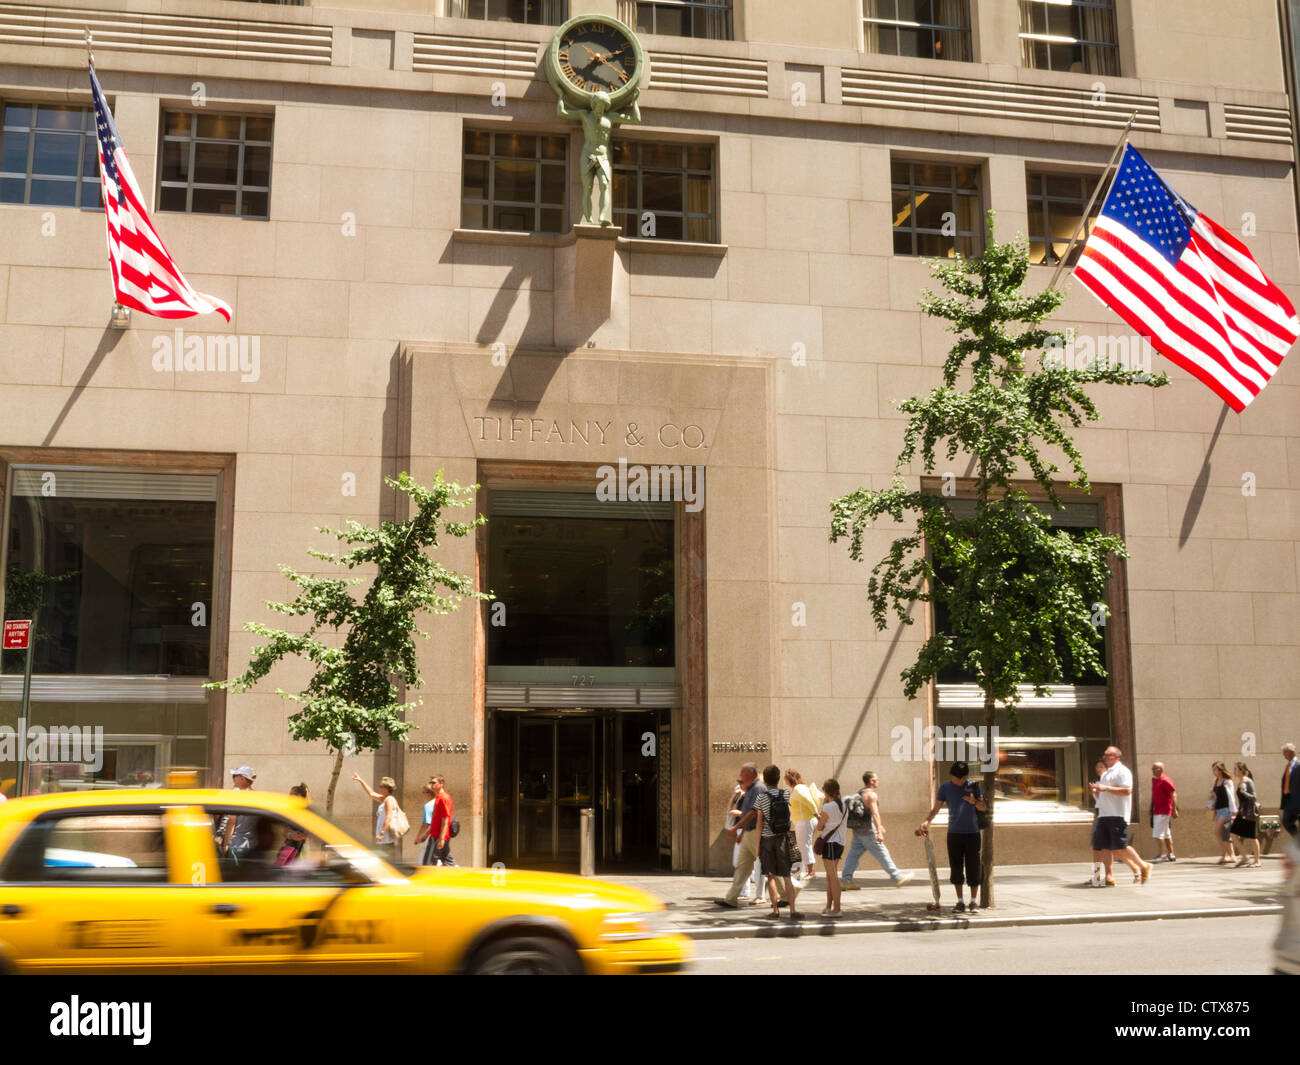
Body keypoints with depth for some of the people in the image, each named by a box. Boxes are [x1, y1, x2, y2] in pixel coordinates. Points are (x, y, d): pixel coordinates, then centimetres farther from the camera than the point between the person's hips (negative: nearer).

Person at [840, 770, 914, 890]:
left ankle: (845, 880, 0)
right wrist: (879, 832, -29)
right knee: (882, 855, 0)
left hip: (858, 831, 9)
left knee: (854, 854, 5)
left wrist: (880, 825, 36)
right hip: (868, 832, -9)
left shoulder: (859, 794, 17)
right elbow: (875, 814, -23)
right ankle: (897, 878, 9)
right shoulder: (871, 795, -13)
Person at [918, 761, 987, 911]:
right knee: (956, 868, 1)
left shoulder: (973, 786, 1)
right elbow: (935, 808, 4)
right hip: (954, 833, 0)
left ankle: (973, 901, 13)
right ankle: (960, 901, 13)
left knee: (973, 867, -1)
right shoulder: (945, 788, 1)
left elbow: (984, 807, 4)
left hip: (972, 832, 0)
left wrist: (974, 802, -18)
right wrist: (926, 821, -14)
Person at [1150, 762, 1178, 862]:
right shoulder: (1154, 780, 13)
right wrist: (1151, 809, 19)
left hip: (1163, 812, -9)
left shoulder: (1165, 780, -13)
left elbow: (1174, 794, -17)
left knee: (1157, 834, -11)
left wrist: (1174, 809, -21)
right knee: (1166, 834, 12)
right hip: (1157, 811, 9)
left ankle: (1162, 854, -7)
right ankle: (1171, 854, 18)